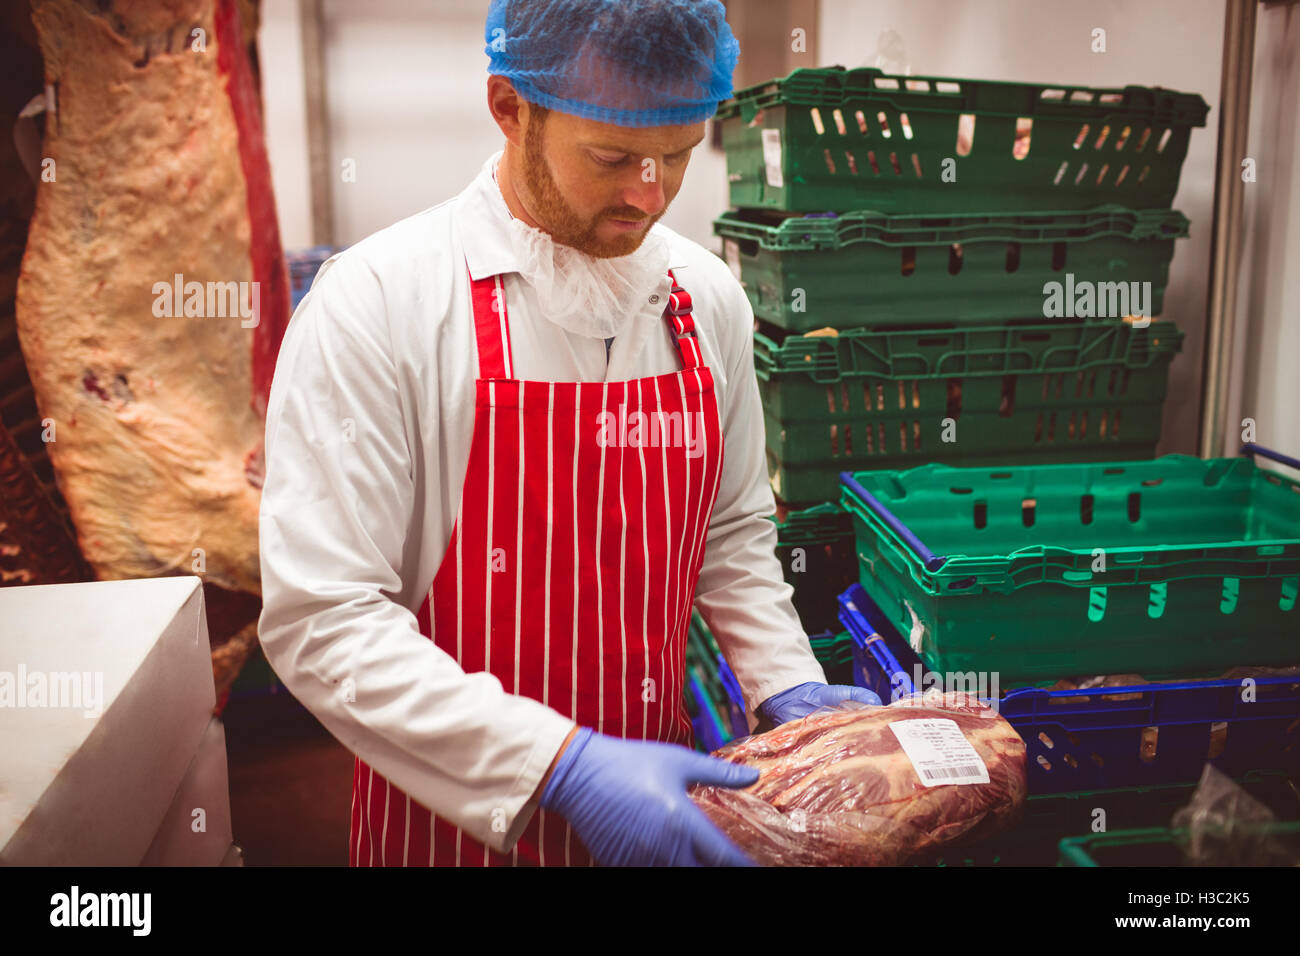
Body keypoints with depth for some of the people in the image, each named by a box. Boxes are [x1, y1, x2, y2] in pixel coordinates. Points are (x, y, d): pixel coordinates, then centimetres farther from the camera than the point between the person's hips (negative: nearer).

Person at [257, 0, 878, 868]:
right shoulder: (374, 301, -19)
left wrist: (791, 688, -5)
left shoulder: (707, 298, -2)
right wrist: (564, 767, -27)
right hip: (456, 812, -4)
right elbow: (322, 620, -21)